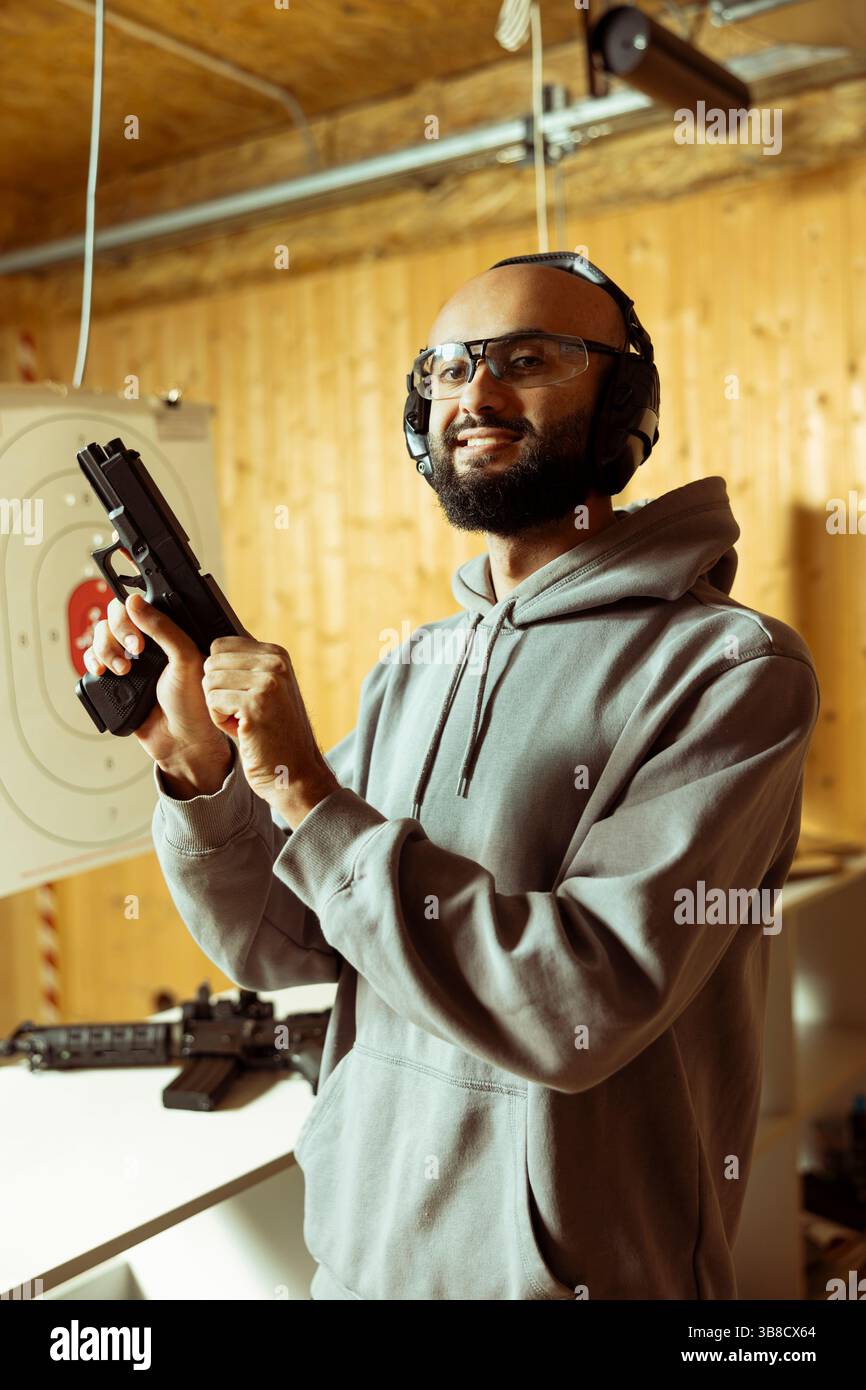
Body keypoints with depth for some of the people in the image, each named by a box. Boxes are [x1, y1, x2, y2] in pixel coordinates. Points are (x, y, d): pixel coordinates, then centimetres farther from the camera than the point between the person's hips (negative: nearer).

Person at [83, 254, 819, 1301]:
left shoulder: (733, 666, -17)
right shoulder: (410, 672, 3)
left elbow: (584, 1008, -25)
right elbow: (282, 947, 2)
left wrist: (309, 800, -25)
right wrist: (198, 767, -15)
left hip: (578, 1270, -5)